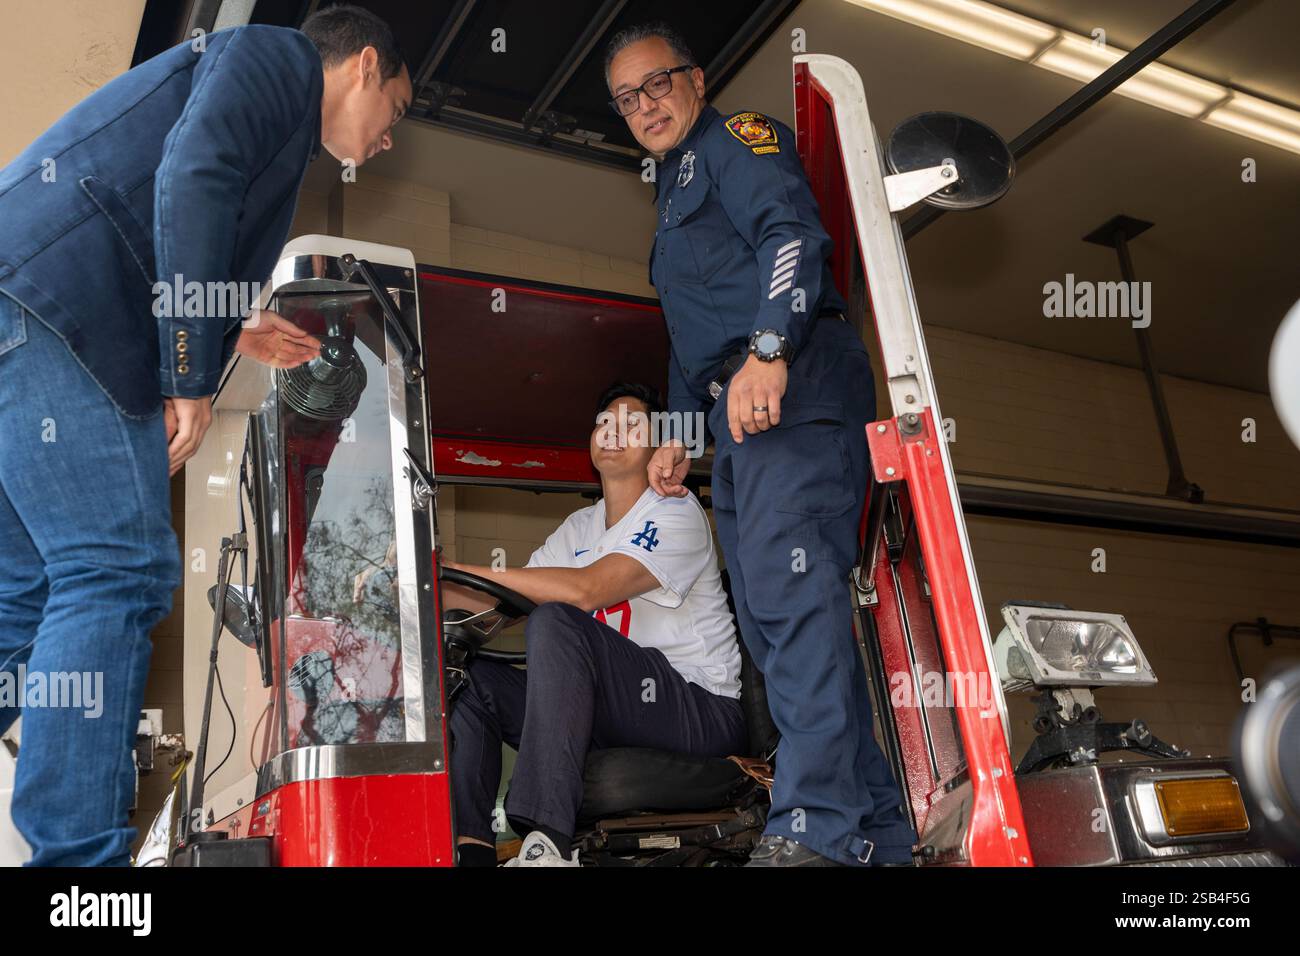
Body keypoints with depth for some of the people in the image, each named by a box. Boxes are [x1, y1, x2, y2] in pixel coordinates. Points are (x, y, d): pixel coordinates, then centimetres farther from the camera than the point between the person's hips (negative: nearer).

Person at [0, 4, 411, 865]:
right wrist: (190, 372, -18)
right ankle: (78, 852, -10)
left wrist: (232, 340, 30)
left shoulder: (283, 145, 29)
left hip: (80, 337, 10)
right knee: (121, 571, -13)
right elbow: (189, 175, -17)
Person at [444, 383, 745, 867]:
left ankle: (547, 843, -38)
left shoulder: (675, 511, -7)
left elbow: (587, 590, -24)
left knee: (555, 621, -30)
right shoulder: (579, 527, 17)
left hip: (701, 708, -7)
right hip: (614, 710, 7)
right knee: (469, 677, -5)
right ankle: (472, 848, -14)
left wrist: (454, 569, -24)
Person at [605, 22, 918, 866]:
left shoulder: (738, 136, 7)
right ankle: (878, 826, 9)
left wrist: (768, 351, -26)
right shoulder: (676, 191, 34)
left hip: (792, 383, -9)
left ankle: (816, 827, -22)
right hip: (736, 414, 10)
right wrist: (677, 434, 27)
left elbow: (793, 232, -13)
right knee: (773, 618, 4)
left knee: (790, 587, -22)